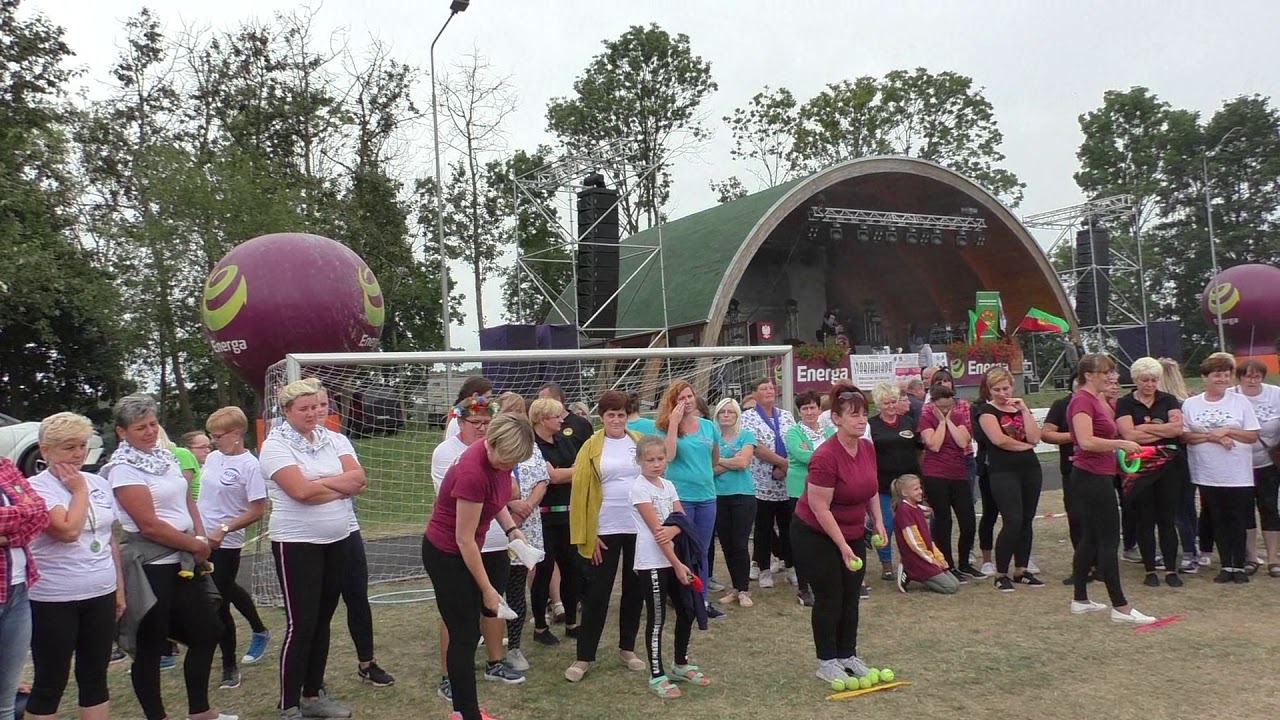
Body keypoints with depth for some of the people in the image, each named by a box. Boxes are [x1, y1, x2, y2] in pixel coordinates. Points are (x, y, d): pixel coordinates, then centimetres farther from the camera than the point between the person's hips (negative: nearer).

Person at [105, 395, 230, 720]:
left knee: (207, 633, 15)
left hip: (182, 561, 8)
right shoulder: (123, 468, -14)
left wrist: (201, 538, -1)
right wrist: (195, 545, -9)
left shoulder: (166, 456, 8)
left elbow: (187, 500, 15)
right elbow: (149, 525, -19)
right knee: (151, 646, 5)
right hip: (149, 566, -8)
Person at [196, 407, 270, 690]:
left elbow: (257, 510, -18)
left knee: (218, 605, -2)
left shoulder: (250, 465, -16)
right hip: (202, 541, 7)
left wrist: (224, 529, -24)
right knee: (227, 592, 22)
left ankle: (229, 667, 14)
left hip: (225, 545, -7)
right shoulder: (212, 458, 6)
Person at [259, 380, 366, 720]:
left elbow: (359, 478, -5)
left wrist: (320, 481, -16)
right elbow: (301, 490, -22)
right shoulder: (276, 445, -9)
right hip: (297, 544, -6)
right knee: (301, 624, -3)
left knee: (323, 620, 14)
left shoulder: (335, 439, 7)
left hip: (337, 541, 6)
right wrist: (344, 487, -10)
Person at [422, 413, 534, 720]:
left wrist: (511, 529, -1)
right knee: (465, 635, -2)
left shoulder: (498, 458, -9)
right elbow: (465, 539, -23)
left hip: (462, 552, 8)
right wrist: (487, 589, -15)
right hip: (445, 555, -8)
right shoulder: (473, 472, -32)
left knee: (466, 631, 14)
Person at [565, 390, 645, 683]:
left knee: (635, 590, 12)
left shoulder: (640, 442, 3)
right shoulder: (592, 447, -4)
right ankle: (584, 657, 12)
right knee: (597, 593, 3)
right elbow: (581, 491, -5)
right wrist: (587, 535, -8)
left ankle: (627, 648, 27)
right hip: (605, 530, -3)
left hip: (640, 528, 3)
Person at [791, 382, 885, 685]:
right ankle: (826, 662, 13)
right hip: (816, 536, -7)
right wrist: (843, 547, -22)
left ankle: (848, 655, 24)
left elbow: (871, 489, 13)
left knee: (851, 596, 10)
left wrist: (878, 521, 3)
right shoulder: (826, 456, -27)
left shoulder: (868, 448, -3)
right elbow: (819, 507, -24)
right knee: (829, 597, 0)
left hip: (853, 533, 7)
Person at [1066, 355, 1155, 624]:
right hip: (1092, 477, -10)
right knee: (1109, 540, -8)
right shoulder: (1083, 400, -15)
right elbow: (1086, 441, -26)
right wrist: (1121, 443, -20)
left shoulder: (1096, 399, 17)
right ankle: (1120, 607, -4)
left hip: (1095, 476, 10)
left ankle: (1080, 599, 20)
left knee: (1090, 539, 13)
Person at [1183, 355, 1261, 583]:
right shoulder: (1190, 404, 3)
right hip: (1208, 476, 1)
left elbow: (1253, 436, -1)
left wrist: (1227, 431, -15)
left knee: (1238, 521, 4)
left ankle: (1239, 566, 15)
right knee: (1218, 521, 8)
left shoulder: (1240, 401, 1)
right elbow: (1185, 436, -2)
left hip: (1238, 475, -1)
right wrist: (1212, 437, -15)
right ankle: (1226, 566, 17)